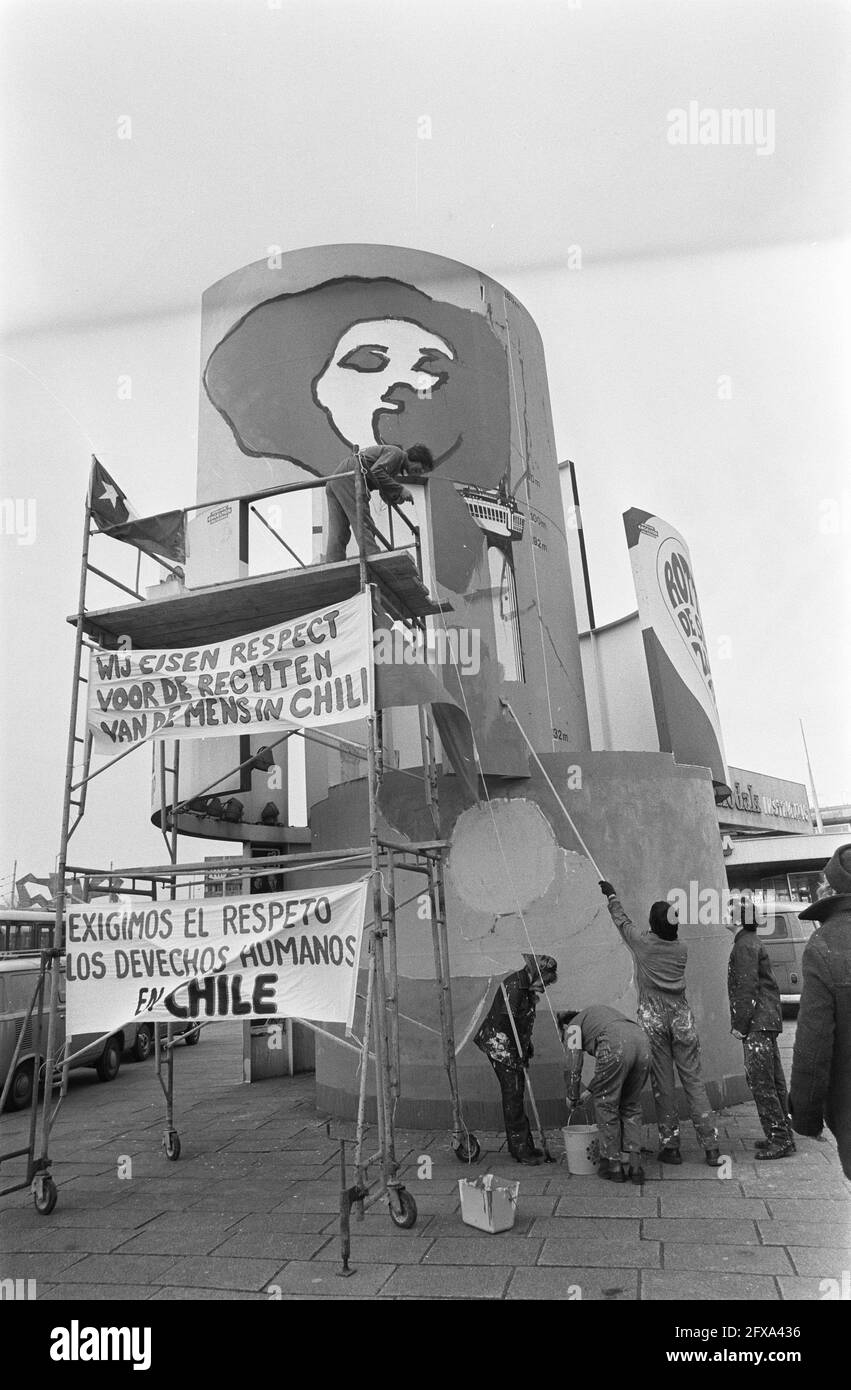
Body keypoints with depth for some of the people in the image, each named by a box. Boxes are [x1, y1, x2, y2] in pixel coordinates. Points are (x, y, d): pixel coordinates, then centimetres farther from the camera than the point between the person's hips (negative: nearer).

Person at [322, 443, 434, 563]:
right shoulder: (397, 453, -1)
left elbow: (386, 496, 24)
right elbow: (375, 472, -17)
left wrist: (399, 497, 4)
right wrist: (400, 489, -14)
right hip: (349, 477, -10)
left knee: (337, 534, 0)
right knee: (363, 525, -15)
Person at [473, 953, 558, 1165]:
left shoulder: (527, 987, 9)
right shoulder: (513, 985, -22)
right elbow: (505, 1022, -23)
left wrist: (527, 1046, 10)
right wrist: (519, 1053, -17)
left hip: (514, 1046, 10)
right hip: (501, 1046, -10)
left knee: (515, 1096, 13)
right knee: (513, 1095, -6)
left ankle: (518, 1146, 21)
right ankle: (521, 1148, -1)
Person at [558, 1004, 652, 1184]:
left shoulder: (574, 1025, 23)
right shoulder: (596, 1012, 41)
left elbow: (573, 1067, 17)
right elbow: (608, 1066, 43)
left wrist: (572, 1098, 31)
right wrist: (591, 1091, 47)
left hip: (616, 1046, -6)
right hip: (642, 1041, 6)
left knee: (606, 1106, 11)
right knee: (631, 1106, 20)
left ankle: (613, 1165, 16)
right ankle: (634, 1165, 15)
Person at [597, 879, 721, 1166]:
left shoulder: (643, 942, -3)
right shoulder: (682, 949, 7)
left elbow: (621, 920, 13)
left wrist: (611, 895, 30)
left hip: (653, 1018, -3)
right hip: (681, 1016, 3)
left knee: (662, 1083, 3)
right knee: (693, 1081, 6)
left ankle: (670, 1145, 9)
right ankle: (711, 1147, 6)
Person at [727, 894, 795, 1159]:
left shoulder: (745, 945, -13)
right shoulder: (752, 943, 18)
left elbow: (747, 988, -19)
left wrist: (740, 1025, -16)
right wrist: (741, 1022, 21)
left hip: (757, 1022, -10)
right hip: (767, 1020, 10)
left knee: (760, 1081, -7)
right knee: (773, 1080, 14)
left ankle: (779, 1139, -4)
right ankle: (782, 1135, 20)